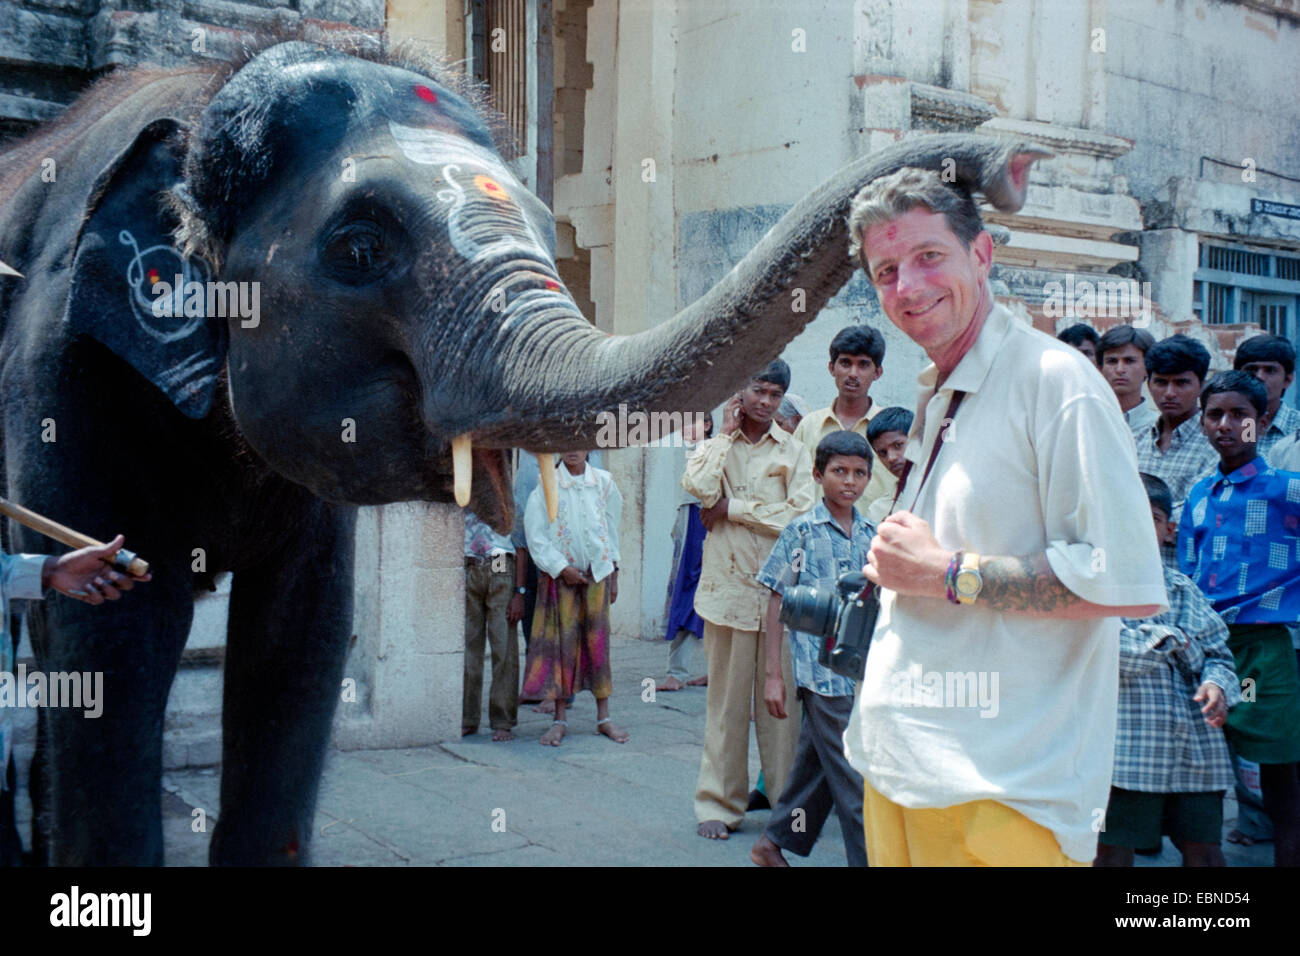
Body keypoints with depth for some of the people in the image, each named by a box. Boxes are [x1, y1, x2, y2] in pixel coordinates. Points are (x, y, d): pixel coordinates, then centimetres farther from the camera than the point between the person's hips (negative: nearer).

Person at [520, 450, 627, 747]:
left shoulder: (604, 482, 5)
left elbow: (612, 527, 13)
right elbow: (535, 535, -5)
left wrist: (614, 571, 11)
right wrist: (561, 568, -10)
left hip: (597, 569, 2)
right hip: (560, 573, -2)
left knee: (598, 640, 3)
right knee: (563, 640, -1)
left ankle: (603, 717, 12)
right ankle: (560, 719, 7)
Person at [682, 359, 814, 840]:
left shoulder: (792, 451, 9)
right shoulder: (714, 444, 10)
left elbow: (801, 514, -5)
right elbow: (699, 486, -12)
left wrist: (732, 508, -6)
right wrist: (726, 432, -3)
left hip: (781, 589, 0)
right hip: (728, 588, 0)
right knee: (726, 698, 2)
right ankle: (719, 803, 10)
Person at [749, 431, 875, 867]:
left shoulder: (871, 536, 10)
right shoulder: (801, 532, -5)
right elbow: (776, 604, -3)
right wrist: (773, 675, -6)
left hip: (863, 674, 6)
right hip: (823, 673, -6)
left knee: (815, 763, 14)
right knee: (854, 779, -5)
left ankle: (773, 842, 30)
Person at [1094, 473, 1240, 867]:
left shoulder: (1183, 589, 16)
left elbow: (1218, 653, 18)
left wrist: (1218, 684, -5)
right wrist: (1170, 641, -8)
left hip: (1195, 749, 5)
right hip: (1125, 747, -5)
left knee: (1204, 850, 7)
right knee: (1112, 853, -2)